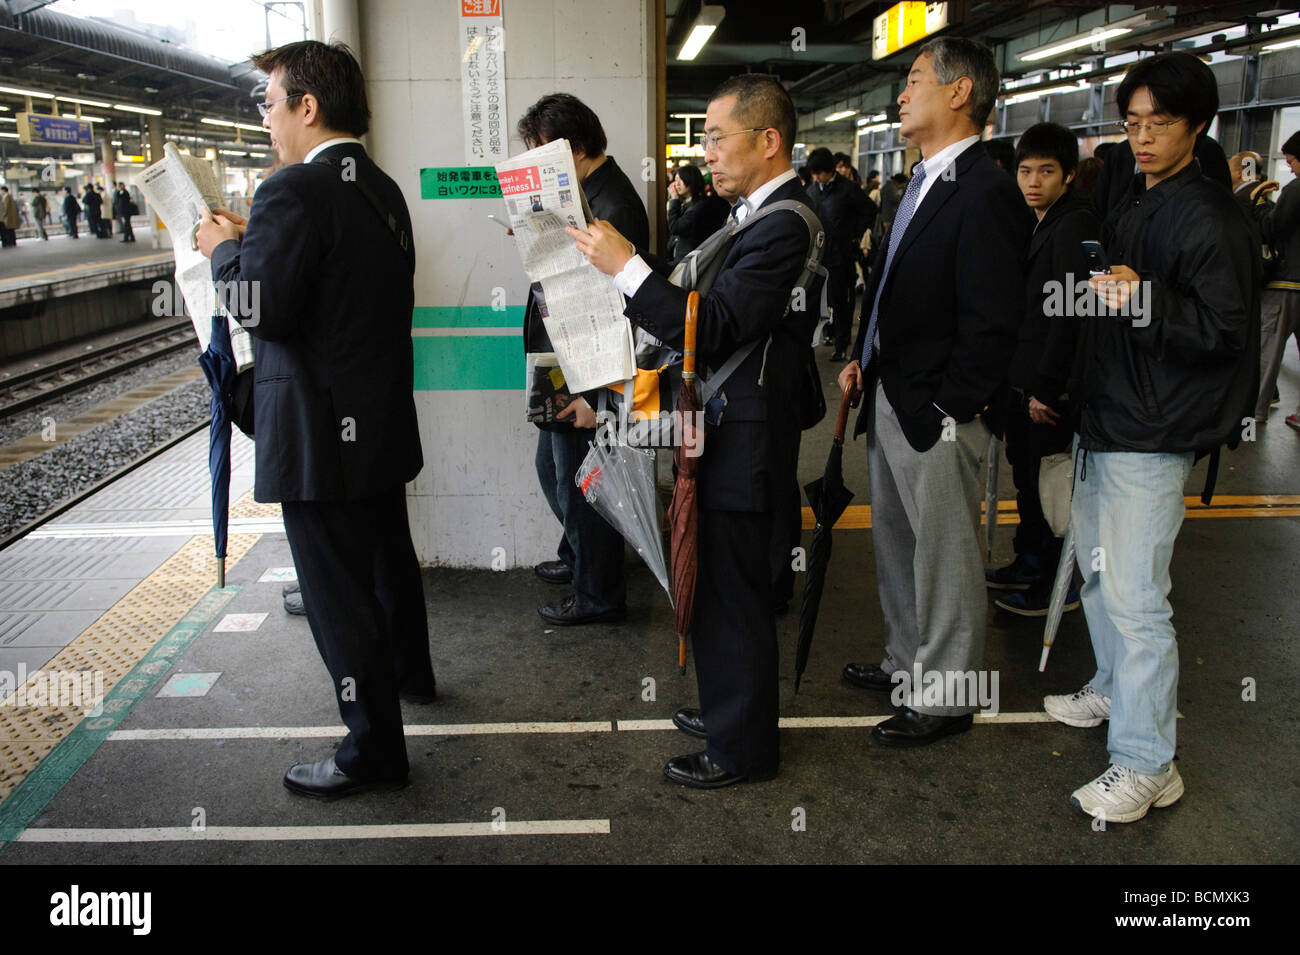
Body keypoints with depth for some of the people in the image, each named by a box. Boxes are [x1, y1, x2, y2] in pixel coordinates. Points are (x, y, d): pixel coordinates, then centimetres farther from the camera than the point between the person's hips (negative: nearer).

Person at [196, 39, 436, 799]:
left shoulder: (297, 191, -20)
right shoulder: (382, 189, 9)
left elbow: (261, 309, -22)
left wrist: (226, 249, -5)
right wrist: (256, 242, 11)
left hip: (321, 433, -9)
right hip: (383, 420, 10)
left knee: (338, 592, 2)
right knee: (388, 558, 26)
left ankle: (374, 751, 15)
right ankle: (410, 673, 48)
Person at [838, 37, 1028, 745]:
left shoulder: (984, 193, -17)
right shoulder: (923, 183, 13)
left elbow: (992, 320, -20)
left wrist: (948, 408, -18)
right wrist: (864, 360, 10)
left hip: (934, 418, -10)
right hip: (888, 400, 10)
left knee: (944, 560, 5)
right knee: (896, 547, 21)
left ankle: (944, 697, 21)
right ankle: (908, 663, 39)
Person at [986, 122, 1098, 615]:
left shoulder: (1075, 225, -16)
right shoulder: (1040, 225, 14)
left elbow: (1069, 313, -23)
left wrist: (1045, 389, -22)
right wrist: (1019, 379, 13)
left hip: (1051, 389, -9)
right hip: (1023, 380, 9)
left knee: (1047, 486, 1)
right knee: (1026, 477, 19)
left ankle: (1057, 586, 15)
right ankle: (1029, 563, 34)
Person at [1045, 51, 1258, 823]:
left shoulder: (1210, 216, -13)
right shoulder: (1133, 205, 14)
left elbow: (1226, 330, -18)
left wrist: (1146, 298, -29)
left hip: (1153, 434, -9)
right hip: (1103, 420, 10)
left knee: (1135, 597, -8)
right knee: (1099, 569, 21)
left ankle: (1146, 764, 4)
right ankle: (1117, 691, 40)